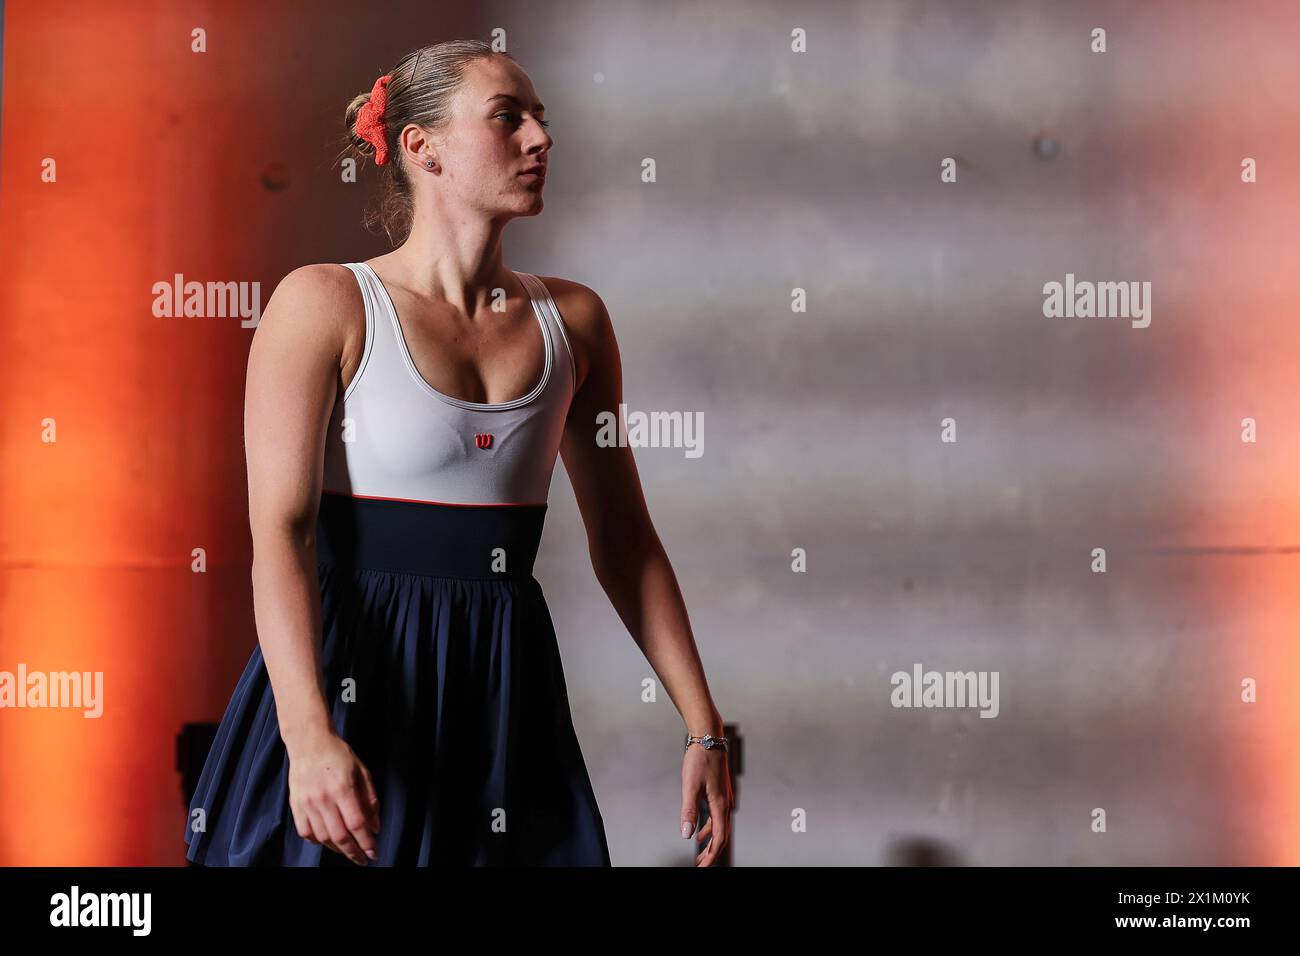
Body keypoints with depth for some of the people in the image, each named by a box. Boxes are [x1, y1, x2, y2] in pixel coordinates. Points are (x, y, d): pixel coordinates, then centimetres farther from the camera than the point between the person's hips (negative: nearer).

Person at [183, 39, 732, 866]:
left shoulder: (572, 319, 6)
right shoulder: (324, 303, -7)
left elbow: (624, 542, 10)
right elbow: (280, 530, -14)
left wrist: (704, 730, 6)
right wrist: (309, 737, -26)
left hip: (507, 693, 4)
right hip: (354, 679, -4)